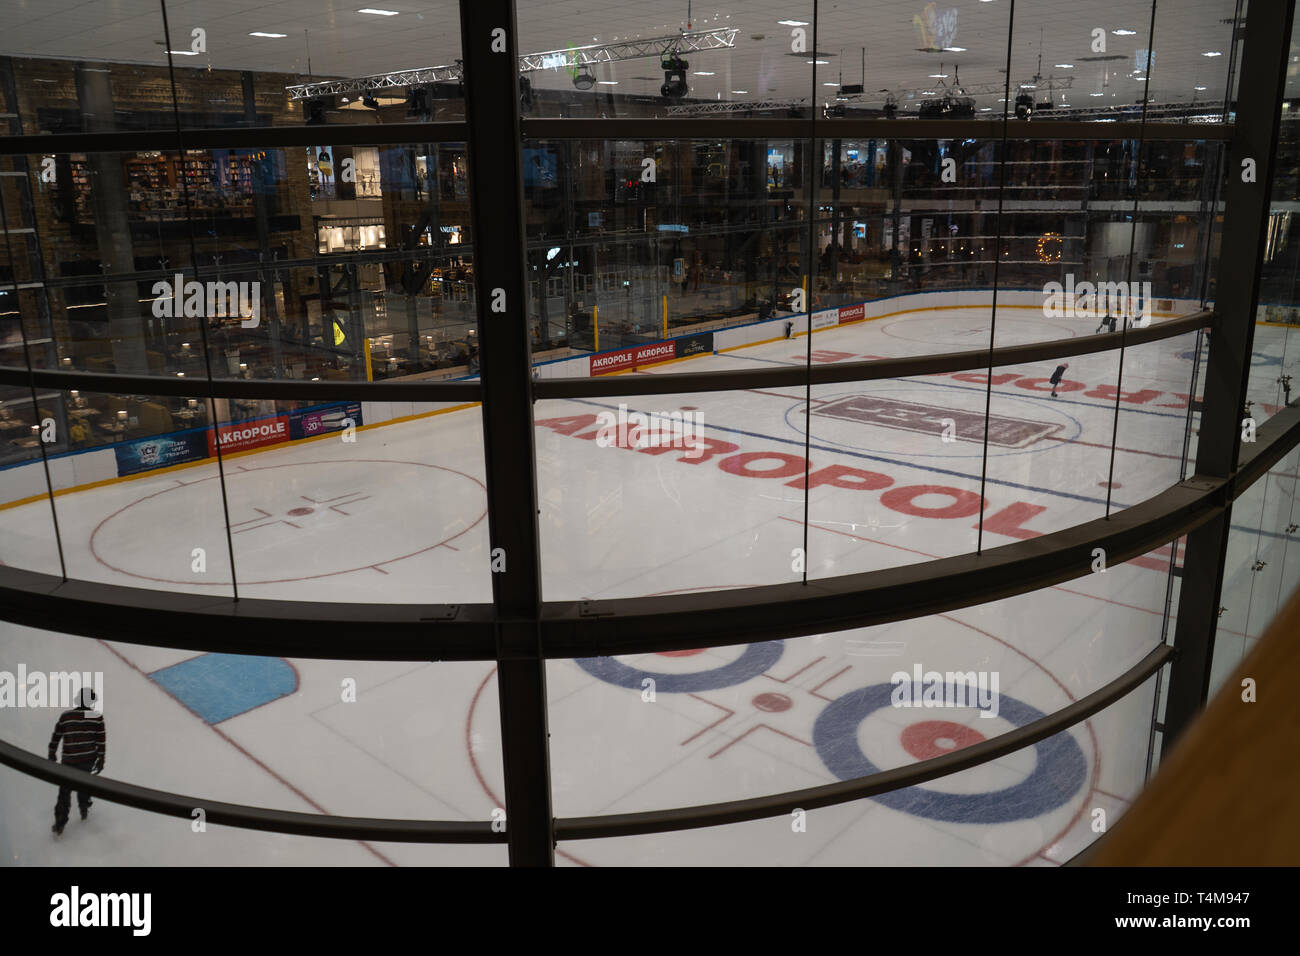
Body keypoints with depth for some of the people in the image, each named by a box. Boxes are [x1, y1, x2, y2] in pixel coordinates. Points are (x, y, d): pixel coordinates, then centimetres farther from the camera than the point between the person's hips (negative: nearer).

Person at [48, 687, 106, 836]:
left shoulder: (65, 716, -8)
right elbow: (101, 741, -6)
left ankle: (60, 823, 10)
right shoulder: (97, 718, -9)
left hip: (69, 761, -1)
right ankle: (84, 809, 39)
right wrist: (101, 759, 5)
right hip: (89, 760, 1)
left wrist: (52, 753, 17)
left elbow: (56, 736, 1)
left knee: (65, 790, 9)